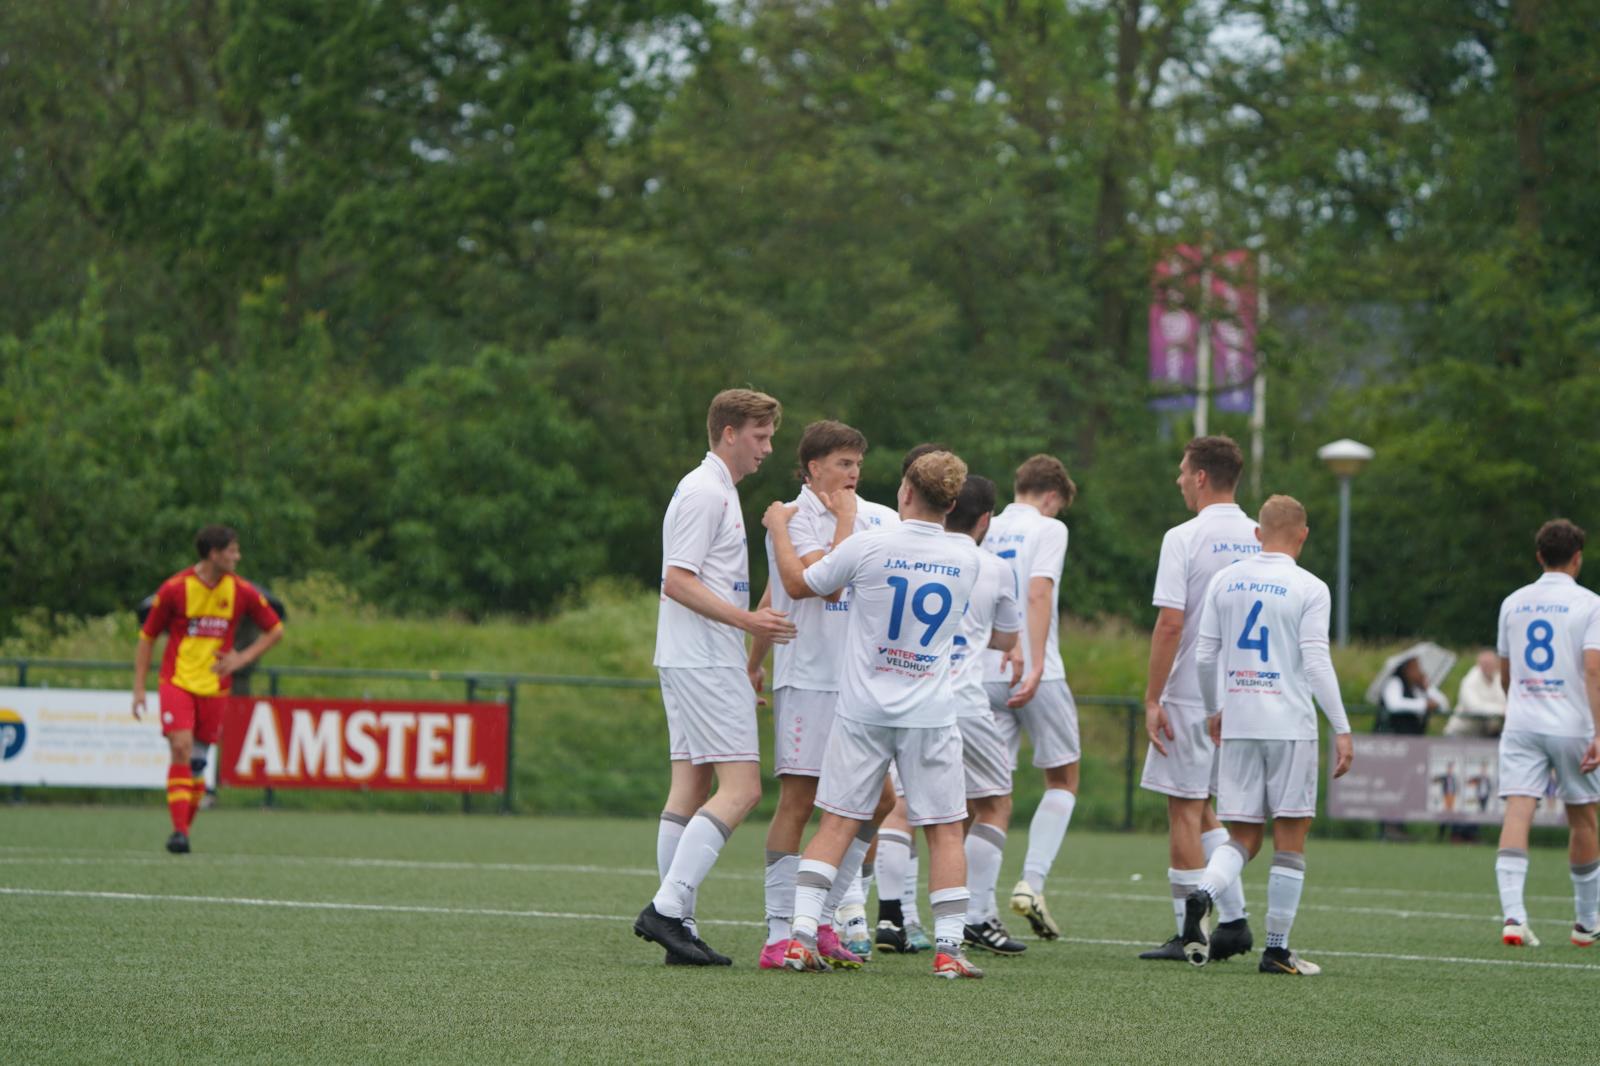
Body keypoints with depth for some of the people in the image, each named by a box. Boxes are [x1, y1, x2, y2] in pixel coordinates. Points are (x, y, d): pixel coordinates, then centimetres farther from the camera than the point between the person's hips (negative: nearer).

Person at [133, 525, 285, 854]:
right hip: (177, 681, -3)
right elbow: (147, 637, 2)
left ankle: (186, 828, 18)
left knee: (198, 762, 4)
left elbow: (275, 630, 12)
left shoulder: (242, 591, -1)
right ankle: (179, 831, -20)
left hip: (214, 687, 3)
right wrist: (139, 688, -2)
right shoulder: (174, 589, -7)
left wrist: (242, 659, -3)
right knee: (181, 749, -19)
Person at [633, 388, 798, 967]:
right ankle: (666, 907, -18)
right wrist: (746, 620, -24)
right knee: (740, 788, -13)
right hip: (705, 663, -10)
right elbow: (677, 580, -18)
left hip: (689, 663, 10)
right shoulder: (704, 492, -12)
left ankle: (679, 924, 5)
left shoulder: (717, 491, 20)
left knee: (690, 788, 6)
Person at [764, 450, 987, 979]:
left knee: (837, 824, 4)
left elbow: (799, 583, 3)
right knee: (945, 831, 5)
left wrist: (778, 526, 21)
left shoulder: (868, 547, -10)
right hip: (931, 714, 1)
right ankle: (948, 949, -1)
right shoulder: (965, 560, 0)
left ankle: (801, 935, -4)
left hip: (864, 711, -1)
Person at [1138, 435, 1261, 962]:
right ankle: (1233, 918, 8)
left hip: (1190, 696, -6)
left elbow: (1170, 624, -16)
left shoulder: (1184, 539, -11)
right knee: (1201, 810, 17)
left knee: (1185, 811, 0)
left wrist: (1152, 699, -12)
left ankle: (1188, 934, 2)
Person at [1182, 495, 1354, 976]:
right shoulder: (1309, 588, -6)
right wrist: (1342, 729, -8)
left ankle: (1203, 894, -21)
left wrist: (1213, 711, 23)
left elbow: (1205, 656, 8)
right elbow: (1316, 663, -11)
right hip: (1290, 725, -4)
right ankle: (1277, 950, 4)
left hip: (1237, 722, 4)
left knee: (1243, 839, 9)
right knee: (1290, 840, 5)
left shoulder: (1224, 581, 6)